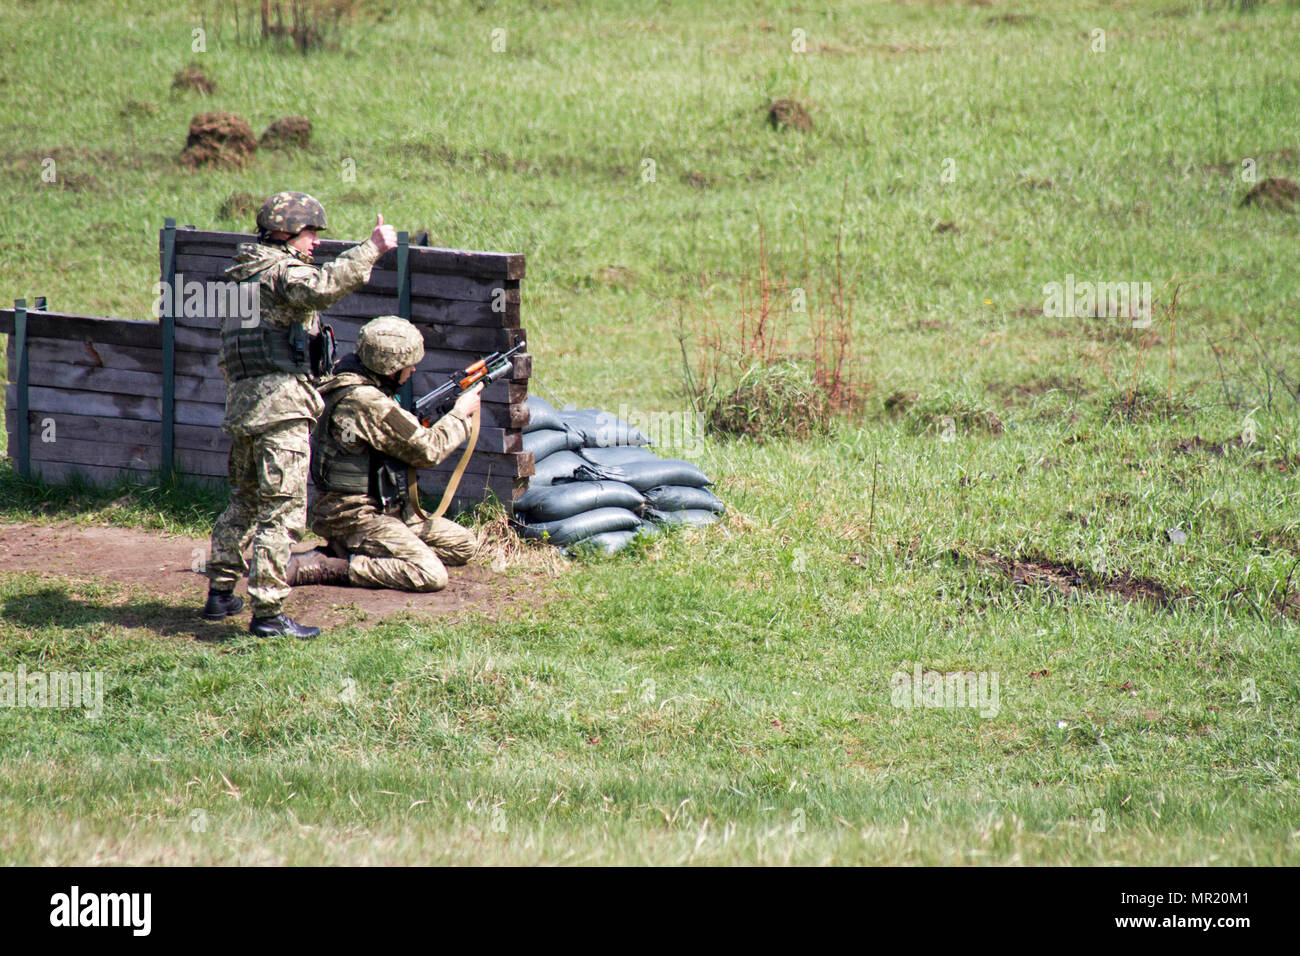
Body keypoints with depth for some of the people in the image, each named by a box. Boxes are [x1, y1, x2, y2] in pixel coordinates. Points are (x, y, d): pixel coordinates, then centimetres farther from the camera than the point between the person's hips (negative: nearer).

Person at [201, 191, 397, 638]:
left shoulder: (245, 273, 21)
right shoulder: (283, 272, -7)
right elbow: (324, 287, -31)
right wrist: (371, 249, -27)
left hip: (240, 402, 9)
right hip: (281, 403, -9)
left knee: (244, 502, 21)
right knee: (282, 512, -8)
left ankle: (220, 593, 26)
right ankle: (267, 611, -12)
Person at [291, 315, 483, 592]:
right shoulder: (365, 401, -23)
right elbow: (427, 450, -15)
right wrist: (460, 413, 1)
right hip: (353, 514, -10)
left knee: (464, 545, 10)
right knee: (430, 575, -24)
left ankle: (350, 549, 8)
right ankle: (319, 567, -14)